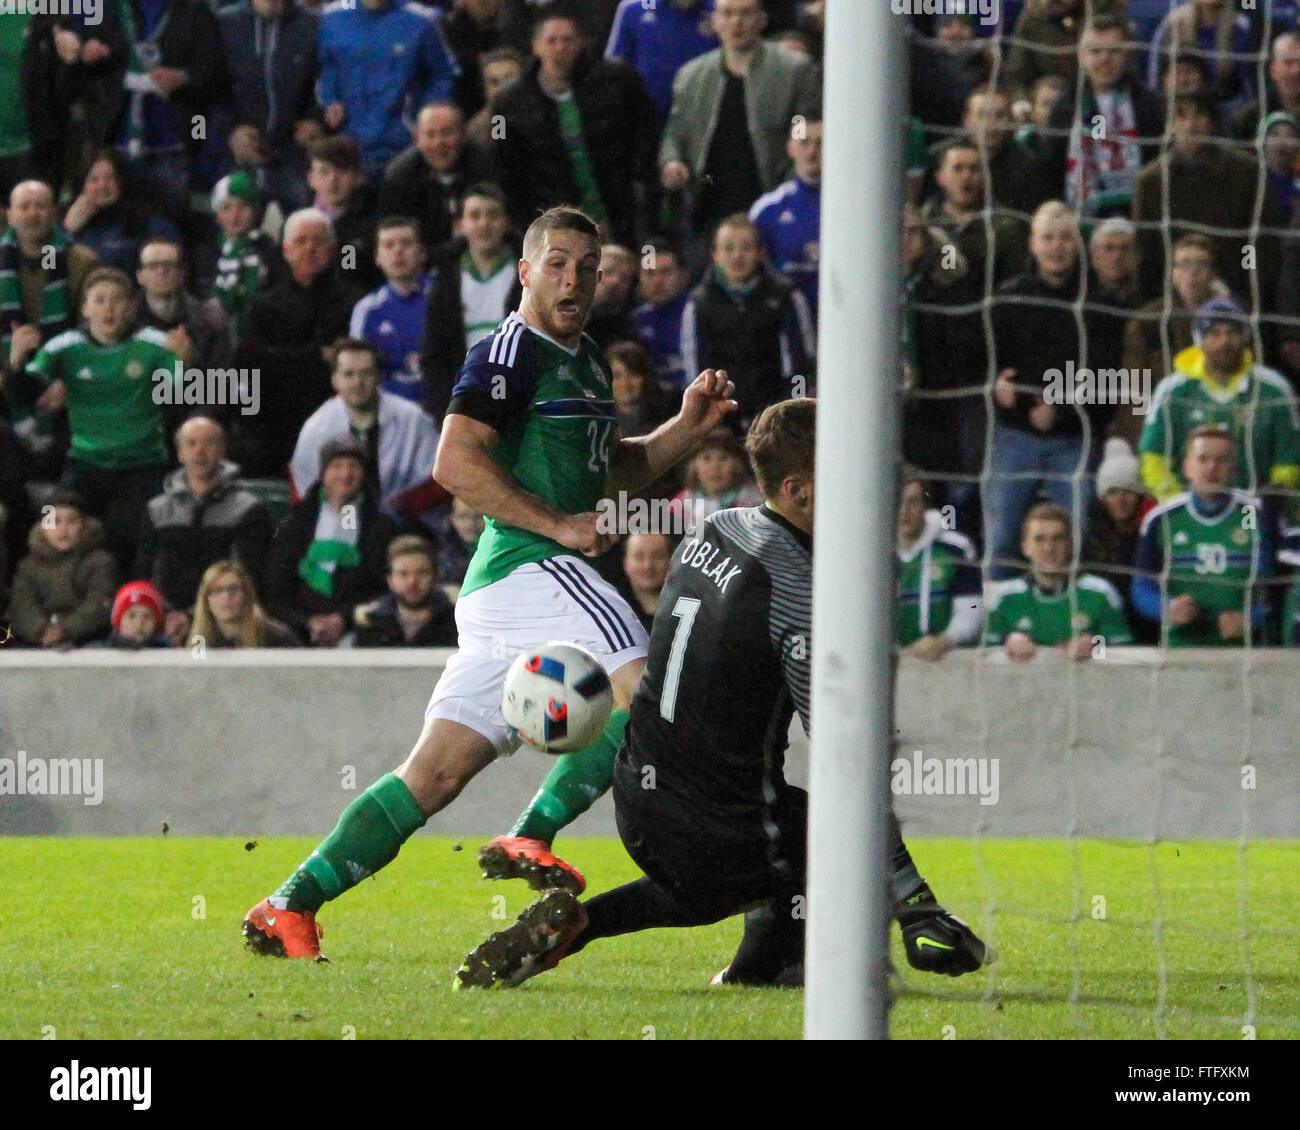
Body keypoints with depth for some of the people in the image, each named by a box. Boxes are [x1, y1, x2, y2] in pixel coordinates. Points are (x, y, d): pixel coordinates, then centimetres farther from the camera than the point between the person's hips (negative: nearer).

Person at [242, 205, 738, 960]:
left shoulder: (587, 362, 24)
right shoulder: (510, 353, -6)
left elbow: (612, 472, 35)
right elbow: (456, 462, -16)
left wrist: (689, 429, 19)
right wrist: (559, 524, -17)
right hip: (528, 567, -9)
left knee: (437, 772, 3)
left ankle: (290, 905, 2)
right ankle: (532, 837, -21)